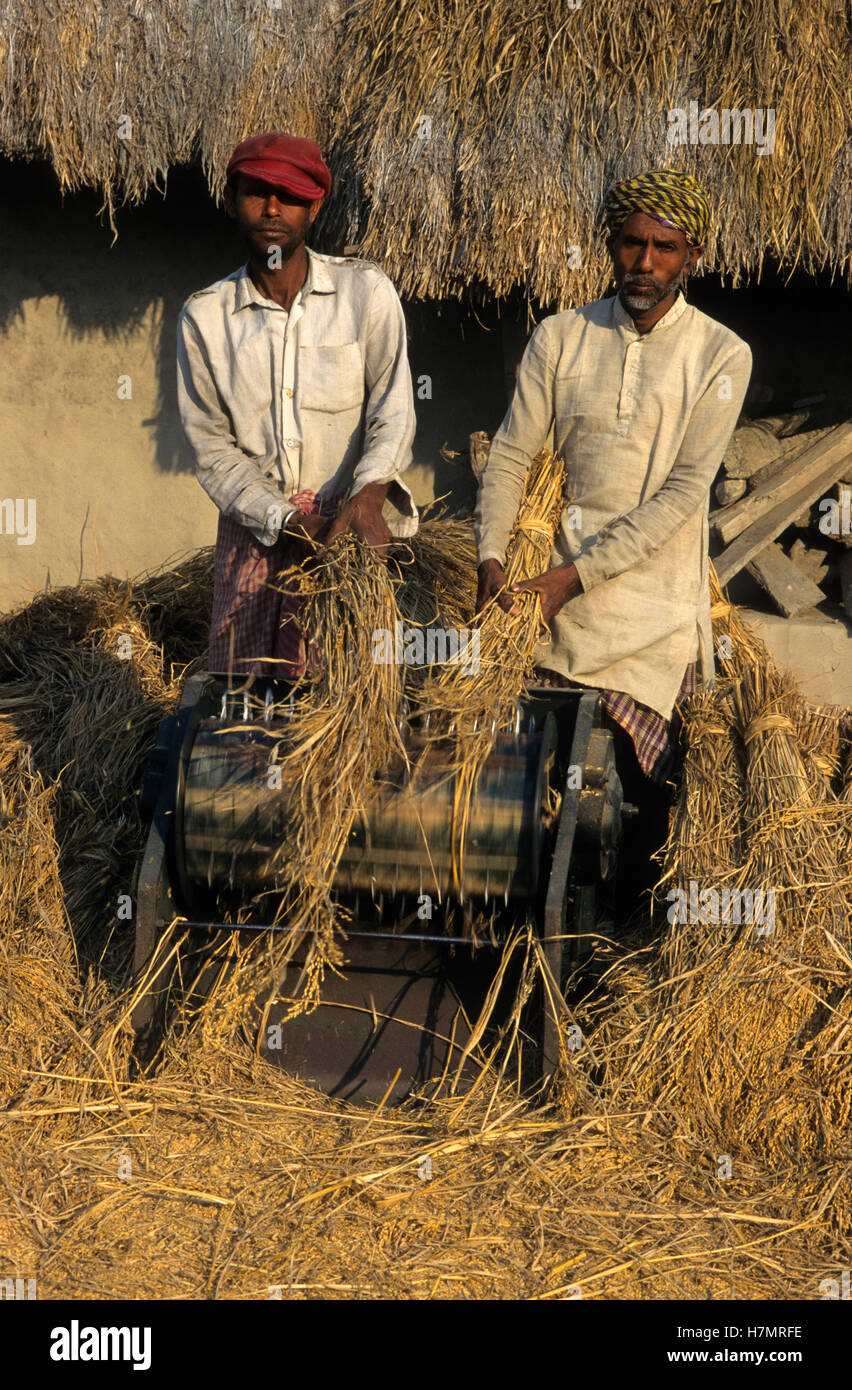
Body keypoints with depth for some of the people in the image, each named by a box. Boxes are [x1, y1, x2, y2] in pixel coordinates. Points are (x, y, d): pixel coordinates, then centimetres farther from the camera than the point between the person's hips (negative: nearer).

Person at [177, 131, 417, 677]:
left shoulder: (365, 290, 3)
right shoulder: (204, 317, 6)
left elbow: (392, 409, -5)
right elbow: (212, 448, 3)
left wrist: (369, 493, -24)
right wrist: (285, 519, -12)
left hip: (355, 526, -1)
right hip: (254, 535, 2)